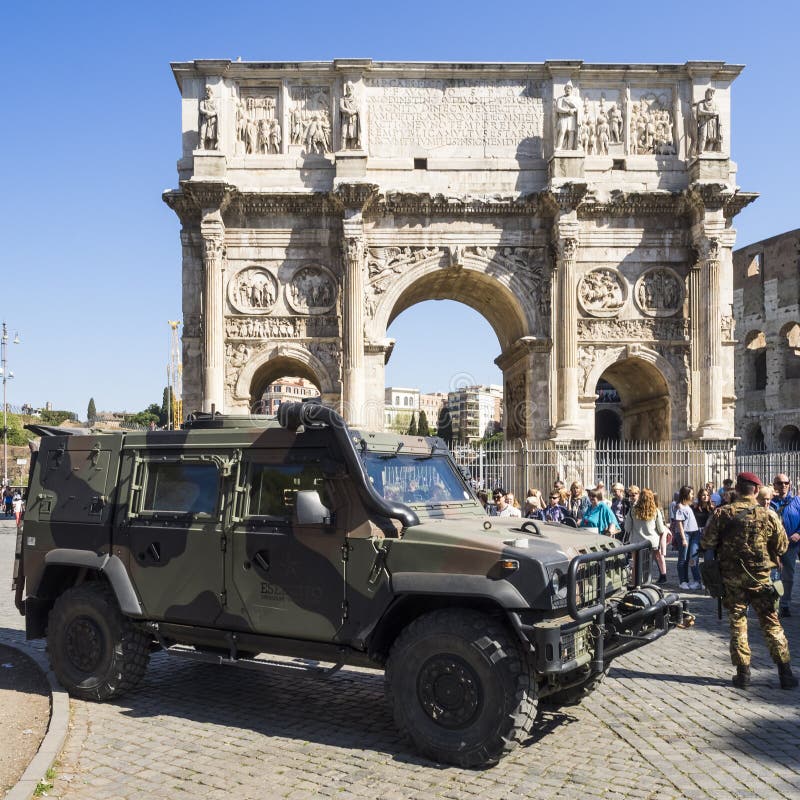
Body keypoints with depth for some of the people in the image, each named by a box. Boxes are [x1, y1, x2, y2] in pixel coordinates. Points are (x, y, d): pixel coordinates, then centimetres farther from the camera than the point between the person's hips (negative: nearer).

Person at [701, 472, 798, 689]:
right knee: (771, 624, 10)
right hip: (760, 578, 0)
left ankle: (743, 672, 11)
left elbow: (706, 543, -7)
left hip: (731, 578, 0)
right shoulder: (767, 515, -9)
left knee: (737, 623, 10)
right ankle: (785, 673, 12)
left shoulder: (722, 513, -9)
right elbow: (782, 546, 1)